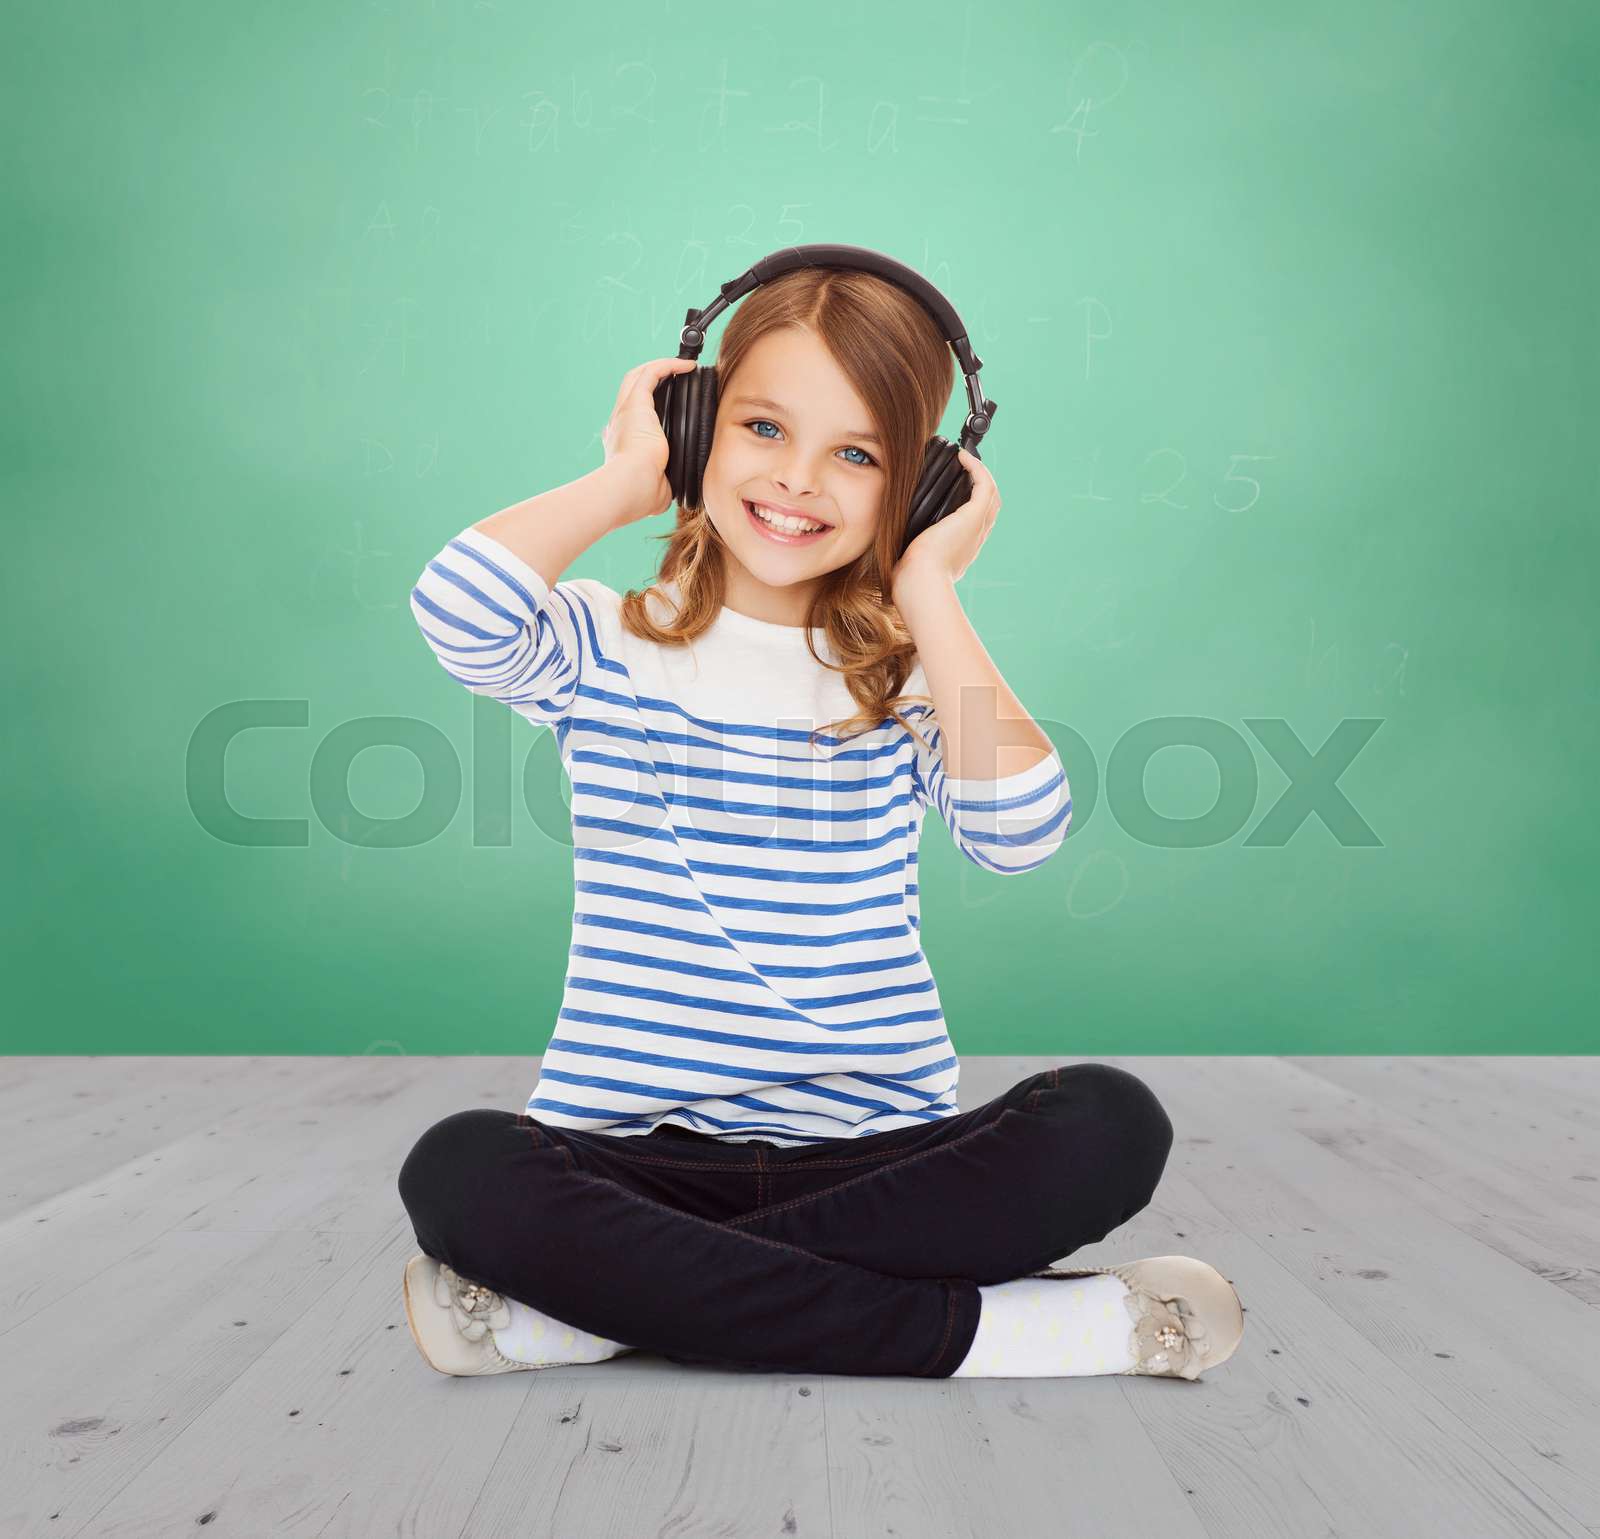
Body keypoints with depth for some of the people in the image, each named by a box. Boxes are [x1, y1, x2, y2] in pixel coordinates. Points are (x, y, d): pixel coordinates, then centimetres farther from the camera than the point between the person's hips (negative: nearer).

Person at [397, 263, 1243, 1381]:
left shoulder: (906, 672, 7)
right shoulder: (608, 649, 4)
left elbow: (1019, 834, -15)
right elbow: (458, 608, -20)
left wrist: (930, 595, -8)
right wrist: (626, 480, -4)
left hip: (881, 1152, 2)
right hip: (634, 1150, -1)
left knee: (1110, 1124, -26)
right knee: (460, 1169, -31)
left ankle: (603, 1299, -22)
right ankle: (959, 1327, -25)